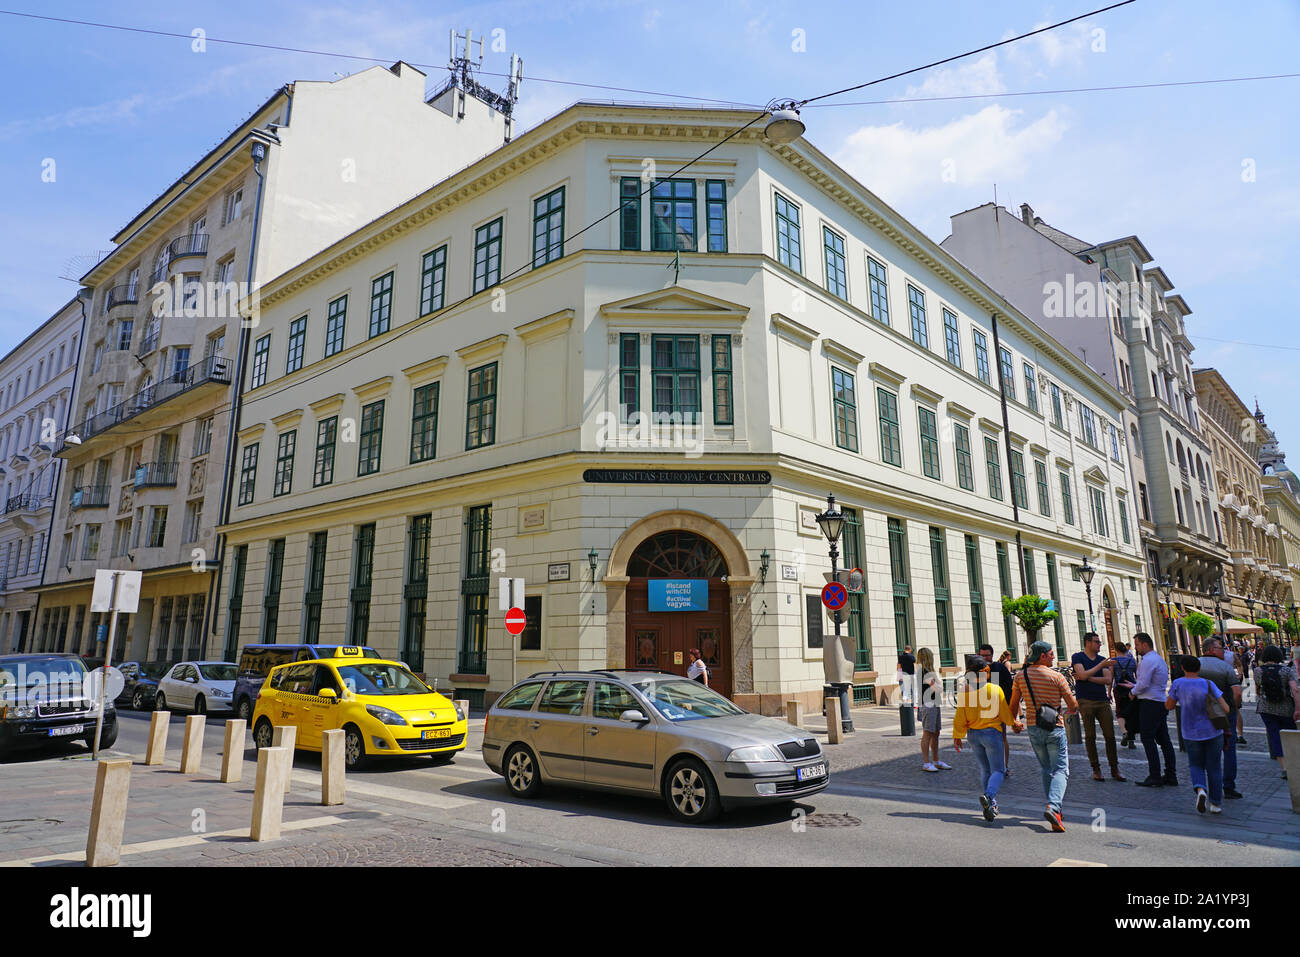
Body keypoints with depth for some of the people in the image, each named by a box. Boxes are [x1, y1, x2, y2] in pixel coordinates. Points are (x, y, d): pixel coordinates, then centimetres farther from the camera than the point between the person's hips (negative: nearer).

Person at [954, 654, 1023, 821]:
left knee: (985, 770, 16)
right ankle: (988, 796, -21)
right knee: (998, 770, 4)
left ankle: (991, 806, 16)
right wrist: (1015, 723, 15)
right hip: (992, 732, -4)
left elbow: (960, 717, -2)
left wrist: (957, 736, 7)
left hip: (973, 735, 4)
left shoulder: (964, 691, -5)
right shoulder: (995, 689, -13)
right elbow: (1005, 714, -6)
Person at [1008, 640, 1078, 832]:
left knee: (1047, 770, 18)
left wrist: (1014, 721, 25)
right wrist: (1072, 710, 22)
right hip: (1055, 728, -4)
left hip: (1034, 728, 4)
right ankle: (1053, 806, -21)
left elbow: (1014, 704, 8)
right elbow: (1073, 706, -2)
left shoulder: (1020, 676, 2)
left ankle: (1053, 808, 17)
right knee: (1060, 769, -2)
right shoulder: (1056, 676, -9)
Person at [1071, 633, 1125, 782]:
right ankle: (1096, 769, 9)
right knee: (1090, 736, 0)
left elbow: (1108, 680, 1)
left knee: (1110, 735, 3)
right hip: (1085, 701, -4)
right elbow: (1083, 675, -15)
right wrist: (1100, 666, -12)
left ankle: (1114, 769, 13)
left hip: (1103, 701, 4)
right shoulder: (1077, 657, -1)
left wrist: (1088, 678, -9)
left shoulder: (1102, 660, 13)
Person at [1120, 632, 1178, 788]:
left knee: (1148, 739, -6)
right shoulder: (1160, 659, 17)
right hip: (1162, 703, 10)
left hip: (1149, 704, -10)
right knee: (1164, 740, 11)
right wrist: (1135, 686, 23)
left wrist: (1133, 691, -2)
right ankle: (1171, 776, 15)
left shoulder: (1147, 660, -15)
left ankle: (1154, 776, -6)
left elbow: (1143, 684, -19)